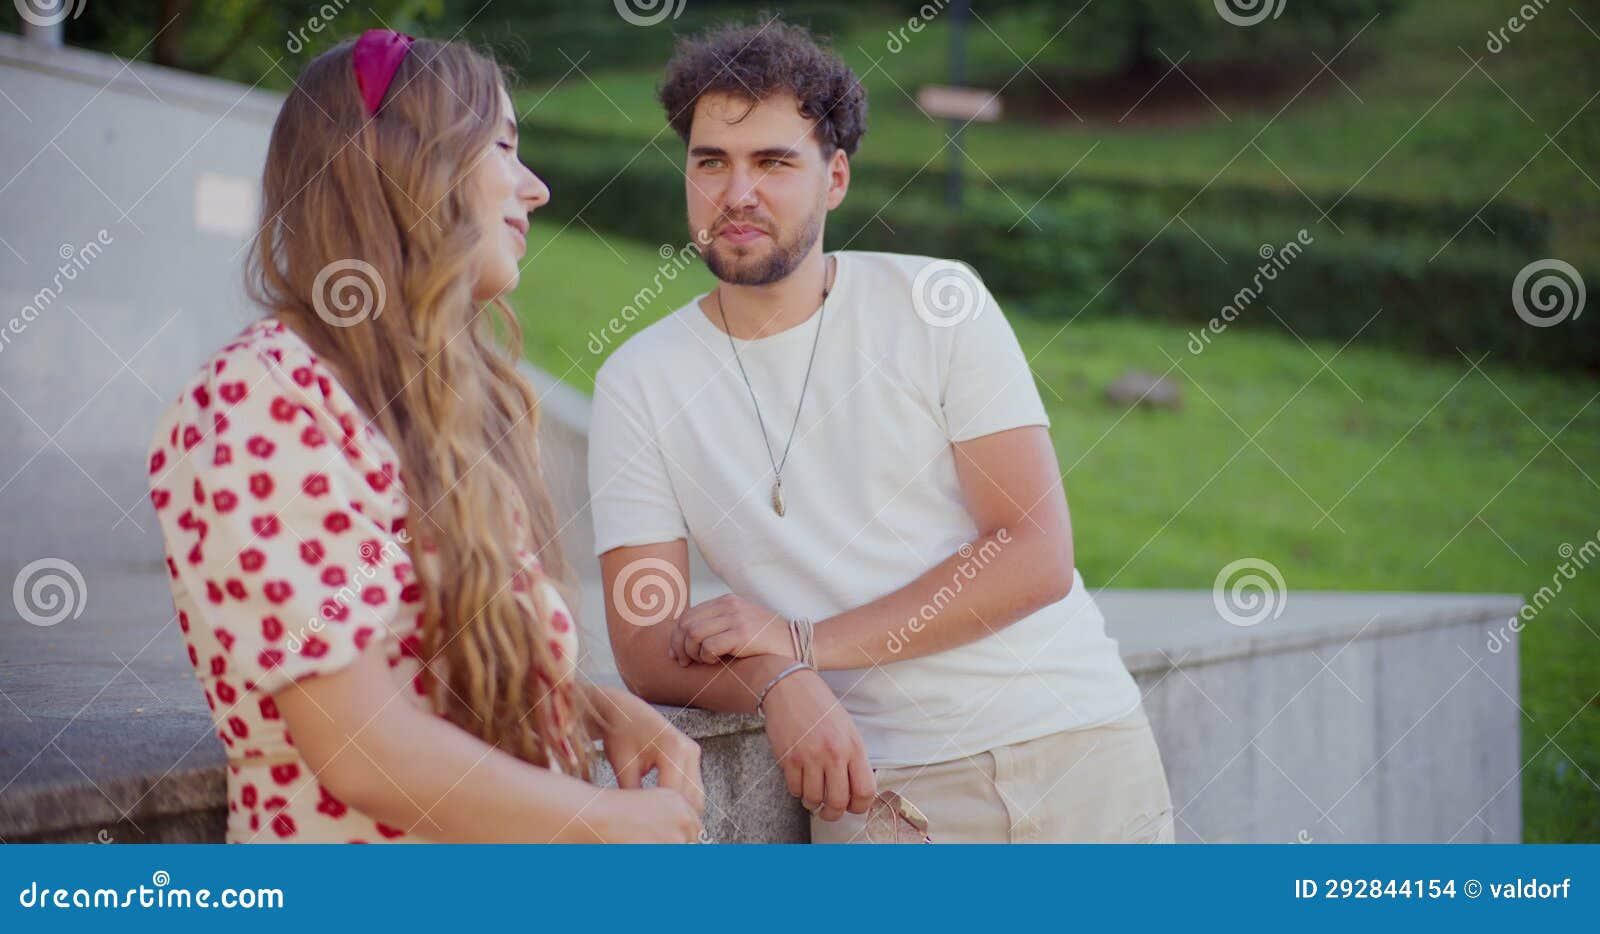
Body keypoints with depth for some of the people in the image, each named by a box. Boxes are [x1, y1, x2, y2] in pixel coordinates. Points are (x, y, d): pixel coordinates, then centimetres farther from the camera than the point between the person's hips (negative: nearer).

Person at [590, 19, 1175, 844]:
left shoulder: (934, 302, 0)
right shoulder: (640, 382, 3)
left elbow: (1038, 557, -6)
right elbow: (646, 650, -1)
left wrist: (803, 641, -12)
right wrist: (778, 684, -22)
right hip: (880, 786, 0)